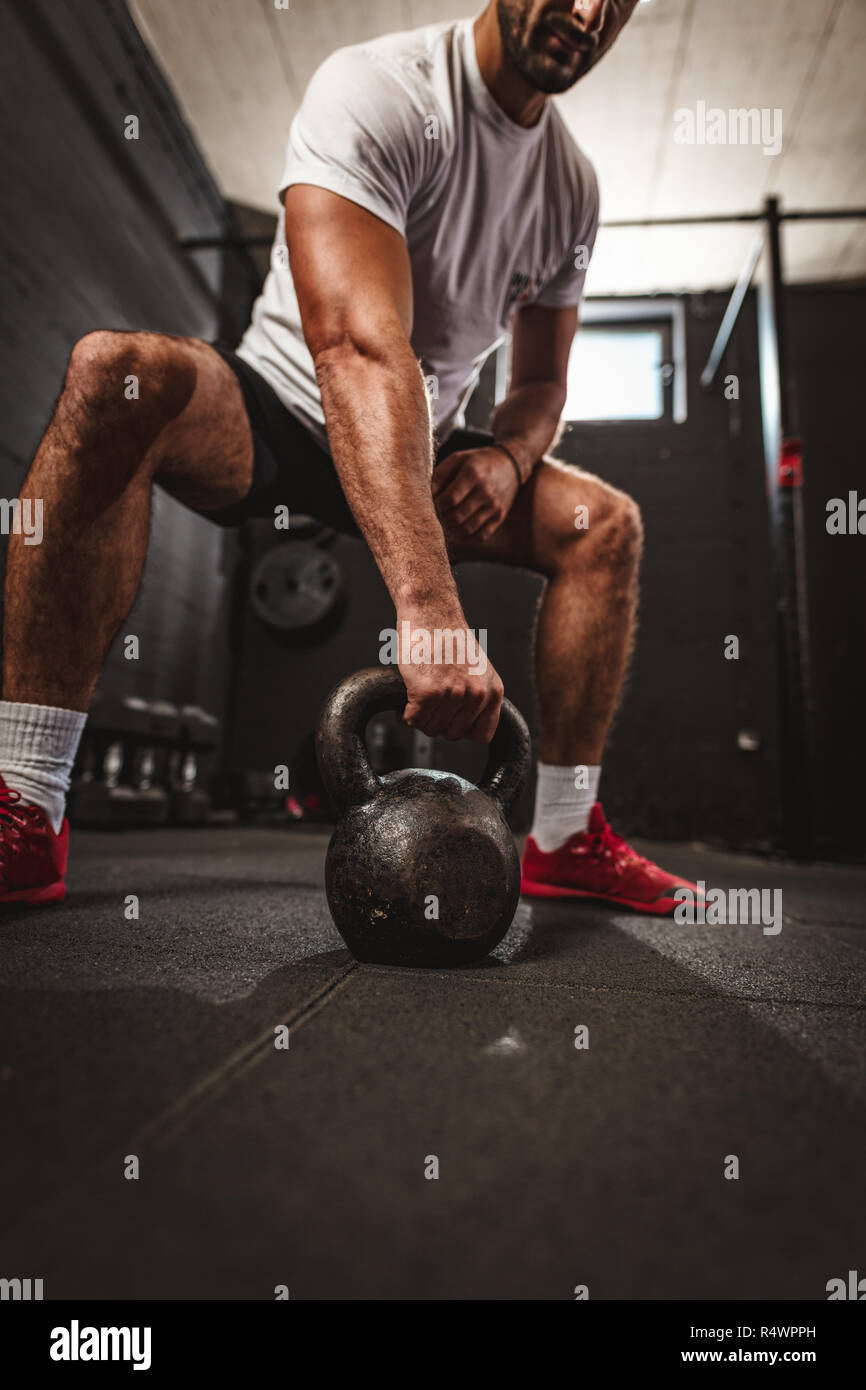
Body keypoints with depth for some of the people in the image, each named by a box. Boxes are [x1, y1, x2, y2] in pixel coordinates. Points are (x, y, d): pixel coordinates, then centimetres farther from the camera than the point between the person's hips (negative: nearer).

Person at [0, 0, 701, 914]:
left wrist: (505, 455, -15)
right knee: (118, 372, -34)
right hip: (281, 413, -5)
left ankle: (564, 840, -2)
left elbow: (542, 381, 11)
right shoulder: (378, 91, -19)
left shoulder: (573, 186, 3)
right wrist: (429, 609, -49)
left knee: (605, 523, -8)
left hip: (422, 452, 6)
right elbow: (356, 347, -37)